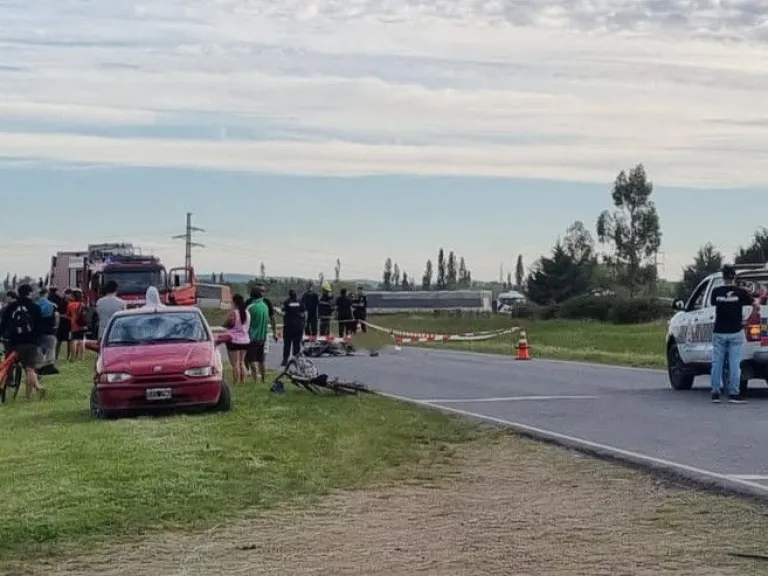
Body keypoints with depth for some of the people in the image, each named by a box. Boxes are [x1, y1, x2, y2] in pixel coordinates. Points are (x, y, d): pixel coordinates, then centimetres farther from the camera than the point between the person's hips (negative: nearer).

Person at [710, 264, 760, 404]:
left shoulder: (716, 292, -2)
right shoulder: (741, 292, -6)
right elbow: (756, 306, -6)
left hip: (719, 332, 1)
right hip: (735, 332, -1)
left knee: (717, 363, 7)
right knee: (734, 364, 1)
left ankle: (715, 393, 7)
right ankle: (733, 394, -1)